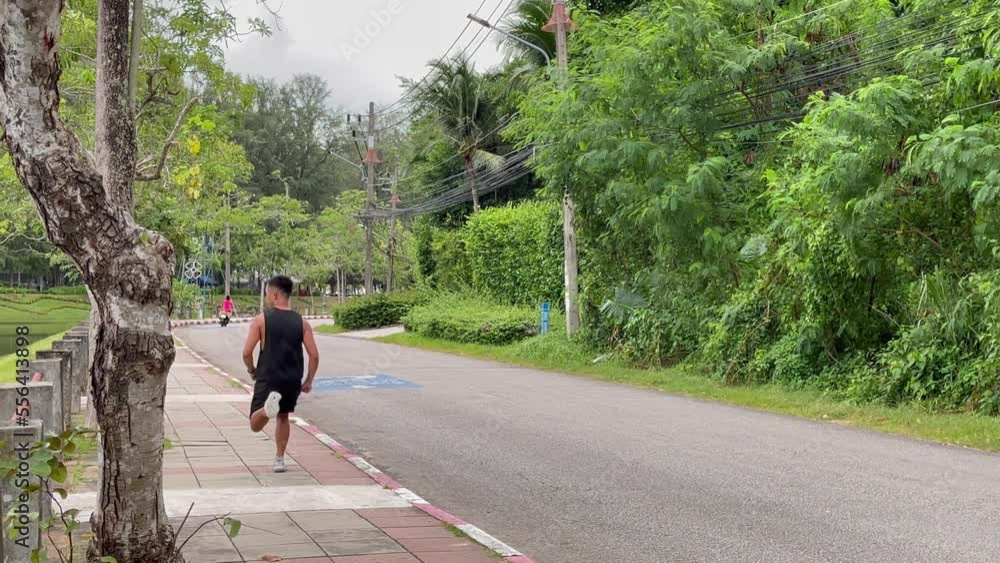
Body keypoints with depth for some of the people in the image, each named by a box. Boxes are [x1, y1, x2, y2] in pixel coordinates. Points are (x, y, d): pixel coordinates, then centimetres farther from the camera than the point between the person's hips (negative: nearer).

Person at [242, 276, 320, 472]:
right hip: (292, 381, 3)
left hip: (267, 379, -3)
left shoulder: (261, 320, -4)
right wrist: (308, 381, 11)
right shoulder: (302, 323, 3)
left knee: (256, 425, -1)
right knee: (283, 417, 25)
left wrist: (252, 371, 13)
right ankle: (279, 459, 23)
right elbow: (314, 356, -1)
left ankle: (268, 407, -34)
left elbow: (247, 353, -7)